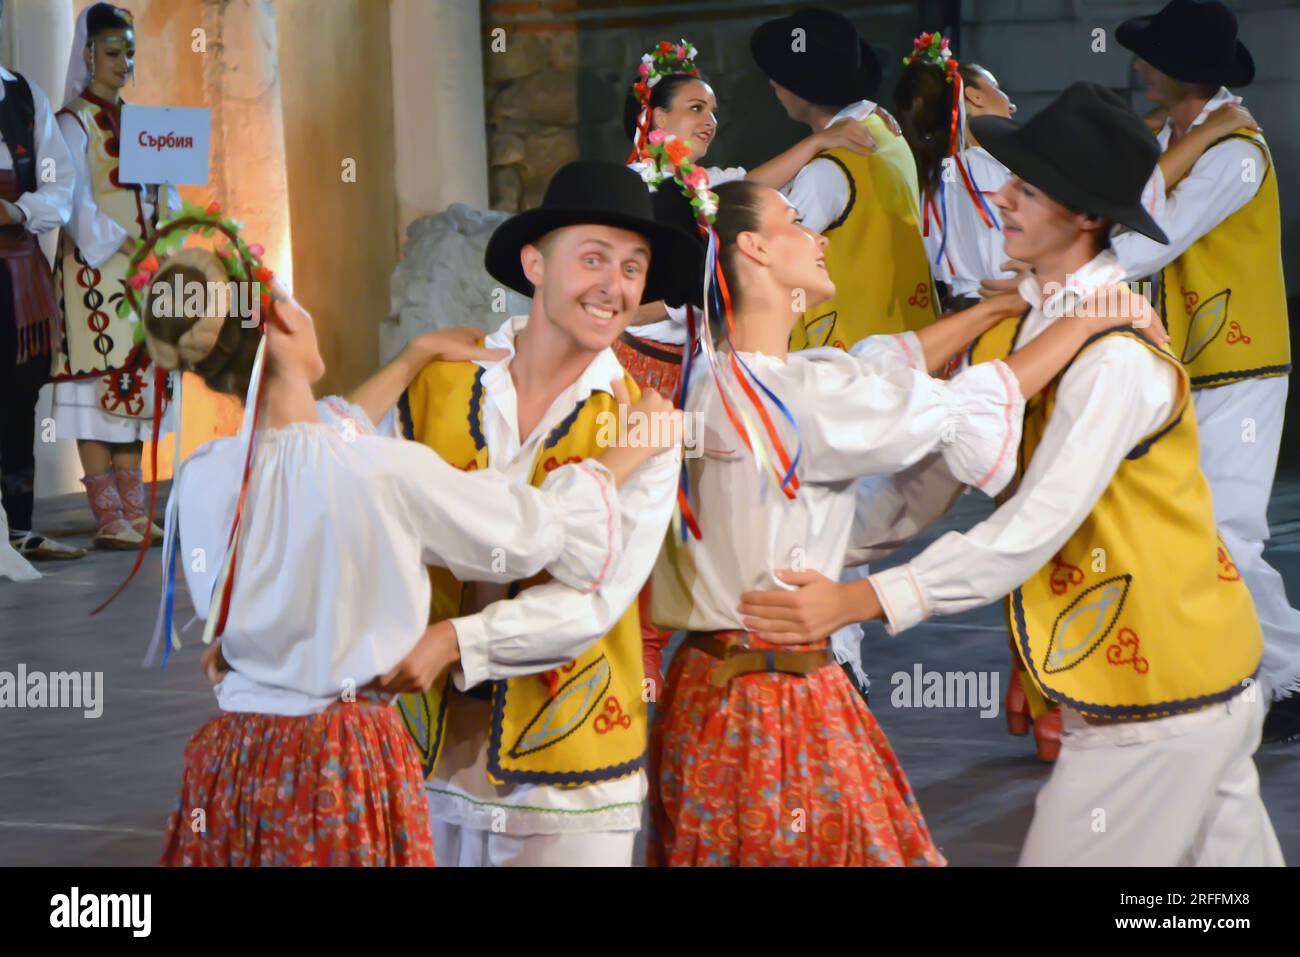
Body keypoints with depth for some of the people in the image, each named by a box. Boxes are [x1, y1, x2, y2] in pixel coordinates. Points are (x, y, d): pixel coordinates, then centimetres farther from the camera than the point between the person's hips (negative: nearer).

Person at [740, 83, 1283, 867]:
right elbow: (931, 481, 6)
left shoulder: (1116, 360, -23)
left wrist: (860, 601, -28)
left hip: (1160, 701, -8)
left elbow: (1029, 534, -27)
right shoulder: (1014, 331, 6)